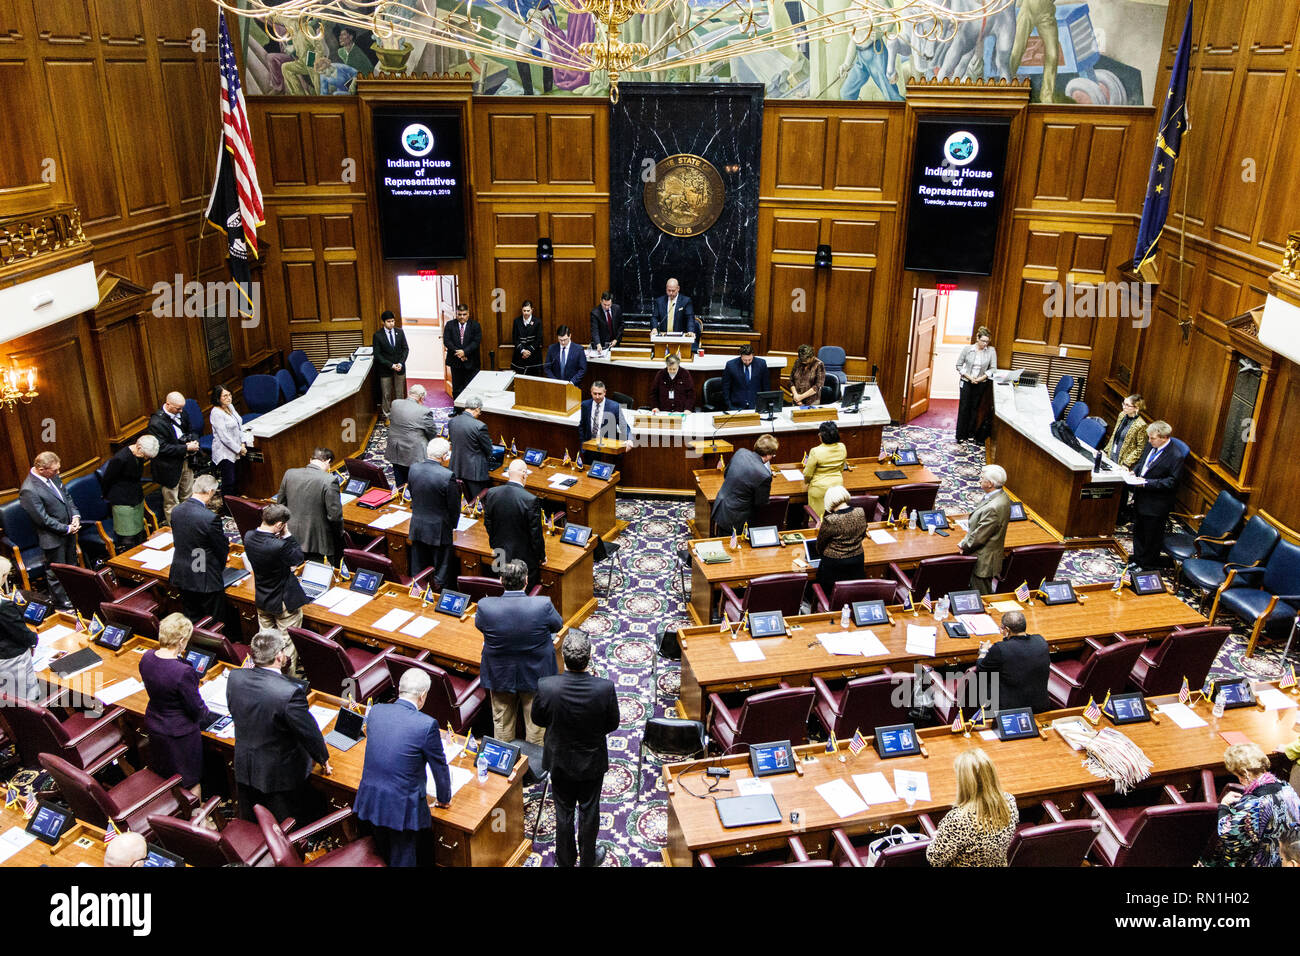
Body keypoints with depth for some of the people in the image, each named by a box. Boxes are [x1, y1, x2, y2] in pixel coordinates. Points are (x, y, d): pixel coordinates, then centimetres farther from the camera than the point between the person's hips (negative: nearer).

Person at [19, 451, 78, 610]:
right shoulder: (29, 491, -27)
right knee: (56, 573, 10)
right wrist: (66, 529, -17)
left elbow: (67, 496, 11)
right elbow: (42, 519, -23)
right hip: (53, 538, -8)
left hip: (69, 531, 8)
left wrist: (75, 515, -4)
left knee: (71, 566, 24)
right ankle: (61, 604, 26)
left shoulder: (53, 477, -4)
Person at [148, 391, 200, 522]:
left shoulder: (181, 413, -2)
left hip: (186, 462, 8)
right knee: (171, 502, 7)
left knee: (188, 497, 22)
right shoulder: (157, 422, -24)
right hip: (170, 467, -7)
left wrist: (194, 441, -11)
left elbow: (192, 430, 12)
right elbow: (162, 447, -25)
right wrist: (186, 448, -25)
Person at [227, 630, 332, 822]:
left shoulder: (235, 677, -15)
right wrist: (323, 759, -1)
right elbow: (309, 732, -20)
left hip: (244, 769, 6)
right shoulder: (291, 692, -33)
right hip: (281, 775, -6)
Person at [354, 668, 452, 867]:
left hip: (371, 801, 6)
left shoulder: (375, 711, -5)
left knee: (384, 854, 26)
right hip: (402, 807, -5)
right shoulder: (427, 725, -21)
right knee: (403, 860, 12)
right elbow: (440, 767, -8)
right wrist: (444, 799, 10)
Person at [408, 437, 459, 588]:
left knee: (418, 570, 19)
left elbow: (410, 493, 8)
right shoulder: (448, 476, -23)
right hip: (439, 531, -5)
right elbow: (454, 506, -13)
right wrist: (452, 525, 5)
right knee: (441, 570, 10)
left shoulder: (413, 469, -6)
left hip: (417, 528, 5)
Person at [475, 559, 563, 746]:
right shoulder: (543, 605, -28)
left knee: (502, 723, 23)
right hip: (536, 674, -1)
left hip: (500, 675, 1)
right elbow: (558, 625, -6)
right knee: (536, 722, 20)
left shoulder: (485, 606, -24)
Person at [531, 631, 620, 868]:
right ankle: (588, 859, 42)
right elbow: (612, 725, -12)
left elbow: (537, 719, -10)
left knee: (563, 813, 22)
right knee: (589, 813, 22)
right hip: (592, 762, 0)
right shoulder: (605, 688, -29)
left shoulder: (546, 687, -28)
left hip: (559, 762, 1)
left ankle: (565, 860, 41)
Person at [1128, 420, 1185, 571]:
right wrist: (1135, 471, -2)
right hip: (1140, 497, 8)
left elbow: (1171, 482, -21)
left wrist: (1147, 483, -25)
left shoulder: (1176, 456, -23)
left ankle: (1149, 567, 27)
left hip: (1156, 504, -8)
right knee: (1138, 531, 23)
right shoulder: (1150, 445, -1)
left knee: (1152, 537, 9)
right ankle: (1138, 560, 42)